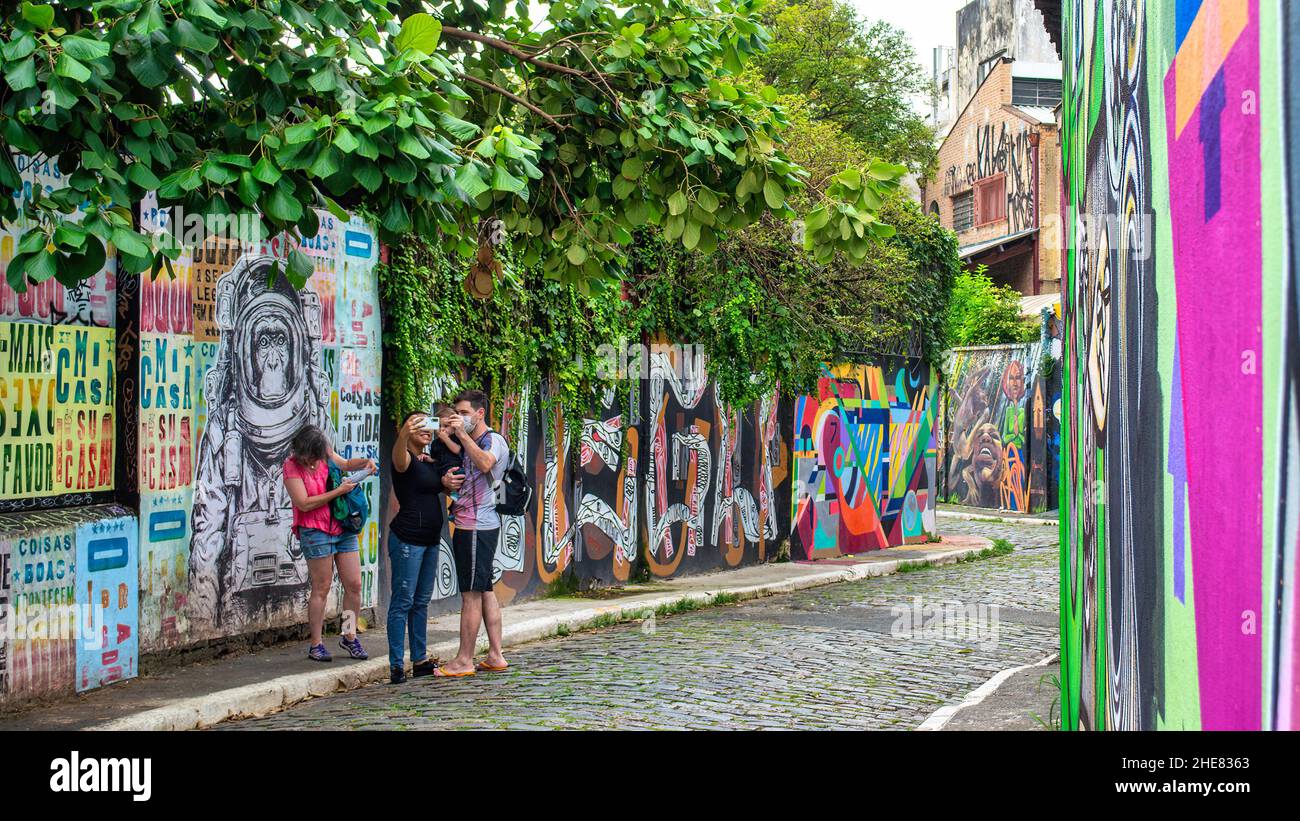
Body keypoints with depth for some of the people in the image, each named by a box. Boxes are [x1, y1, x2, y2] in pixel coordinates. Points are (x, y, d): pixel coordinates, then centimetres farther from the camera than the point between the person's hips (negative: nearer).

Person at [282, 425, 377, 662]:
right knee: (321, 589, -2)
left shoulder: (325, 454, 6)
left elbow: (345, 464, 26)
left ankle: (349, 637, 19)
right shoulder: (292, 466, -10)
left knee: (354, 585, 4)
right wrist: (338, 491, -15)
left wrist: (366, 462, 5)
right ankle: (316, 645, 8)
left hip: (343, 528, 6)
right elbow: (304, 504, -16)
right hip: (315, 532, -6)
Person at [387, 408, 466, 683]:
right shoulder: (406, 460, -11)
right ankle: (396, 665, -6)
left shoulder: (432, 460, 13)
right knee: (403, 601, -7)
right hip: (407, 538, -8)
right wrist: (403, 435, -57)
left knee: (421, 602, 12)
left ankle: (420, 661, 19)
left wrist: (447, 481, -6)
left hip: (430, 539, 8)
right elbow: (399, 456, -34)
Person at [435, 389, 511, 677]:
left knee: (471, 594, -6)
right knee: (485, 590, 11)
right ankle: (495, 656, 17)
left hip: (477, 526, -9)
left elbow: (485, 463, -29)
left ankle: (464, 661, -3)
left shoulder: (493, 440, -8)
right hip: (468, 525, 9)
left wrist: (462, 434, -25)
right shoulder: (467, 444, 20)